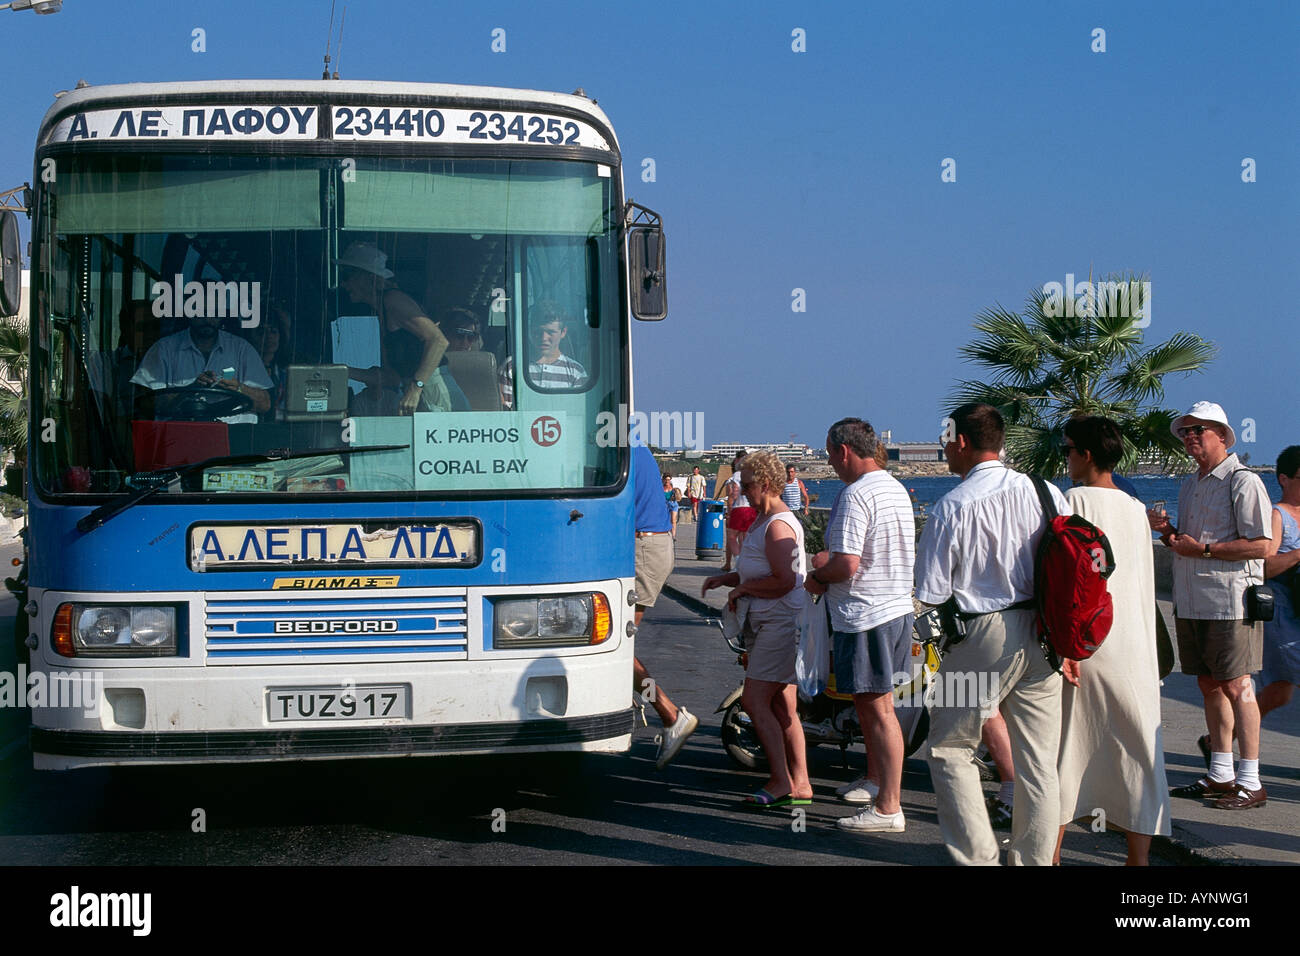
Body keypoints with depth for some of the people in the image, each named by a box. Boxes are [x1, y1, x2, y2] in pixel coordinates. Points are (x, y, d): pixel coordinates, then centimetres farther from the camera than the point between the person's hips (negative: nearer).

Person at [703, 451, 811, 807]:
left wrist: (742, 588, -12)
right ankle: (800, 784, 14)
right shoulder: (761, 521, 18)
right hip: (768, 624, 11)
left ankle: (781, 782, -9)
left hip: (781, 623, -11)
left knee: (755, 701, -12)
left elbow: (784, 580, -23)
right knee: (782, 707, 10)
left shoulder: (779, 524, -15)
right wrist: (725, 579, 12)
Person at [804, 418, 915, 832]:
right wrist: (832, 558, 22)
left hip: (864, 615, -10)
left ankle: (888, 808, -3)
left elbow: (848, 566, -24)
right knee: (870, 702, 22)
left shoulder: (855, 495, -18)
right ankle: (875, 779, 37)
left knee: (877, 708, -6)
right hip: (898, 608, 10)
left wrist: (818, 577, -5)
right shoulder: (896, 488, 12)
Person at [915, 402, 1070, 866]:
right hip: (1042, 636, 5)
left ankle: (979, 856, 4)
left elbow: (932, 593, -9)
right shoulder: (1045, 493, 2)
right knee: (1039, 760, 10)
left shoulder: (952, 506, -11)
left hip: (983, 636, -5)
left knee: (950, 749, 9)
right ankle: (1034, 859, 16)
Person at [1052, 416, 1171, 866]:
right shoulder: (1136, 508, 9)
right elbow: (1144, 584, 14)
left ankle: (1050, 855, 11)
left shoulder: (1076, 499, -7)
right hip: (1134, 648, 4)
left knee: (1065, 750, 5)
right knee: (1136, 755, 5)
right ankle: (1138, 859, 5)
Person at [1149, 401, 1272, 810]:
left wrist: (1202, 549, -18)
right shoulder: (1189, 485, 18)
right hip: (1190, 601, 8)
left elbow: (1260, 545, -16)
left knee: (1236, 686, -6)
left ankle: (1250, 783, -2)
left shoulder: (1243, 482, -9)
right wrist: (1168, 532, 5)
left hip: (1229, 602, -8)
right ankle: (1220, 774, 20)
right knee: (1209, 684, 12)